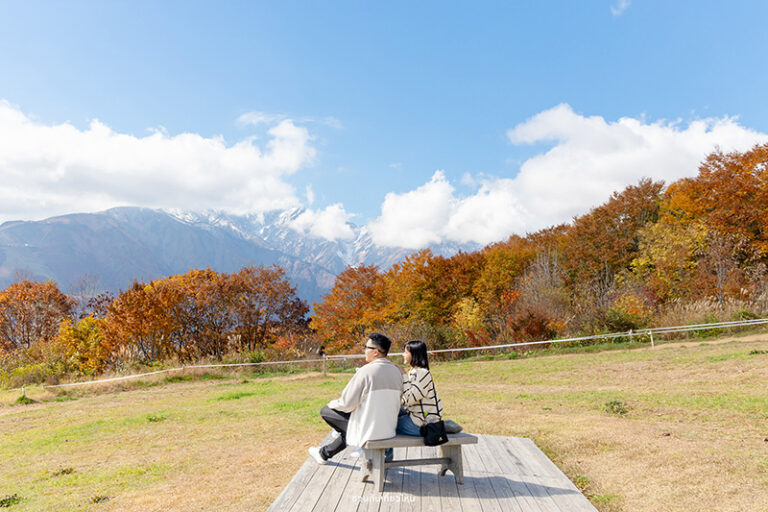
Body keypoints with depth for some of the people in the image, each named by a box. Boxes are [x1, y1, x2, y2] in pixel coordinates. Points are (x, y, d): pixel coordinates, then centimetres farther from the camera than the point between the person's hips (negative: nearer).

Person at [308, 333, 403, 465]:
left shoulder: (366, 371, -19)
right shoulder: (396, 371, 1)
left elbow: (347, 405, -16)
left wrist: (332, 404, 7)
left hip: (369, 430, -7)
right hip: (389, 429, 7)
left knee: (325, 411, 10)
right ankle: (324, 454, 45)